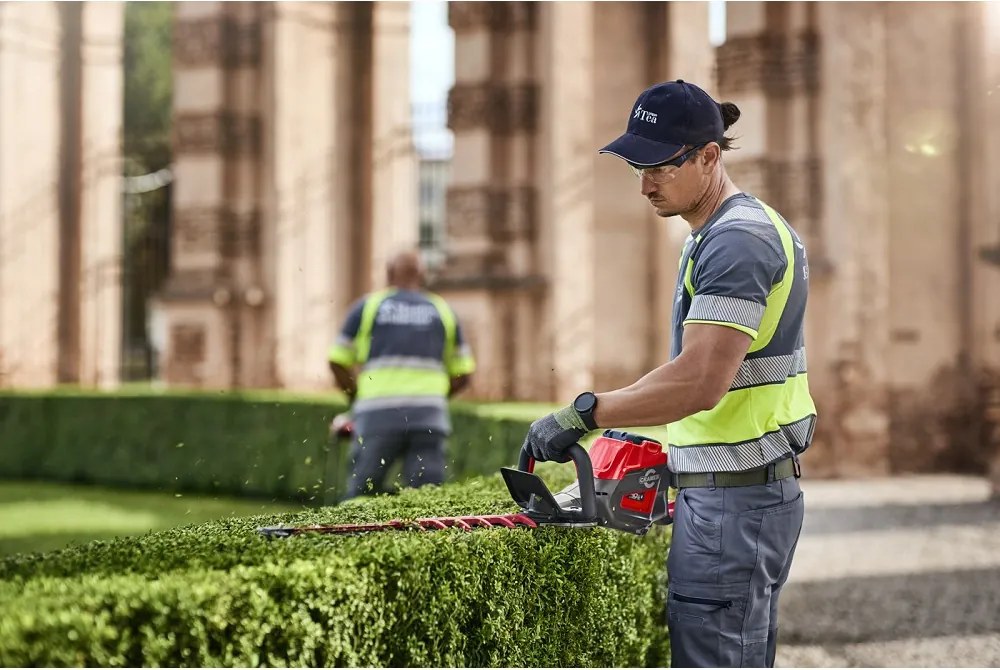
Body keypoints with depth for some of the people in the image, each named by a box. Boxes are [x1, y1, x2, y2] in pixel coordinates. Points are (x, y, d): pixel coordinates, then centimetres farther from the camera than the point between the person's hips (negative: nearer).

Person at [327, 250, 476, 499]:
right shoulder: (443, 311, 17)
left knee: (360, 493, 4)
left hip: (377, 414, -1)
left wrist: (356, 398, 22)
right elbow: (461, 375, 15)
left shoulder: (367, 306, 12)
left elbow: (338, 362, 9)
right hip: (429, 415, 1)